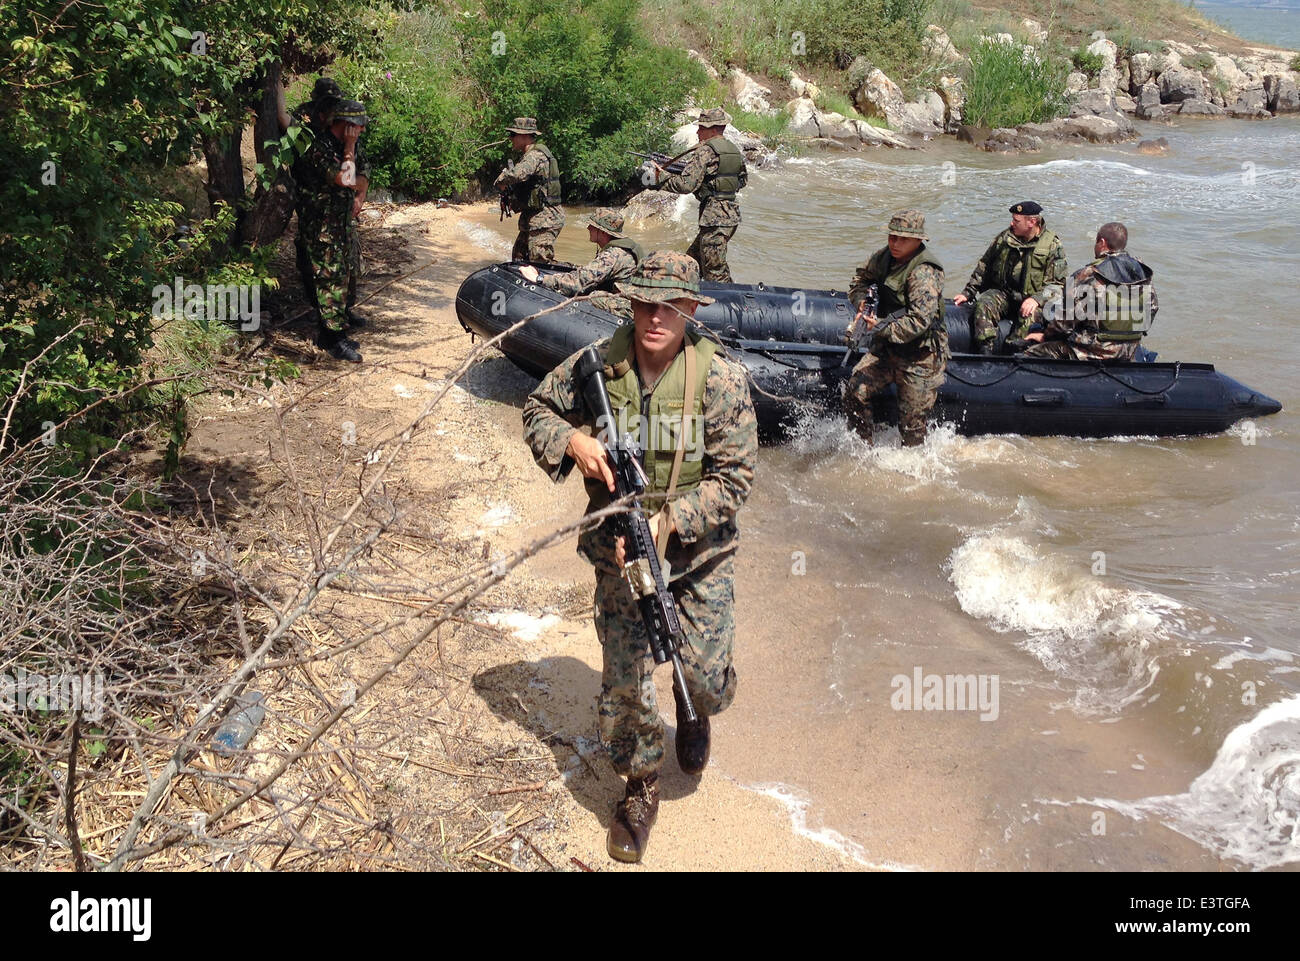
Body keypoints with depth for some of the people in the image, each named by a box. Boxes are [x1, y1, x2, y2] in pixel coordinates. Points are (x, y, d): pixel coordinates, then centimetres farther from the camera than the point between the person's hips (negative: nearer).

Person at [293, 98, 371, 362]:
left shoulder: (349, 144, 4)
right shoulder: (320, 149, -25)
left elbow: (364, 170, 18)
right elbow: (346, 179, -33)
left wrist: (360, 194, 1)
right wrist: (349, 147, -25)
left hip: (345, 219, 10)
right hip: (322, 224, -9)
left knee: (350, 266, 24)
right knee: (331, 276, -11)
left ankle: (343, 312, 45)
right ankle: (331, 335, -9)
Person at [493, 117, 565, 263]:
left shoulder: (536, 155, -17)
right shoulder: (529, 154, 17)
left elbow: (517, 174, -36)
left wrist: (500, 183, -17)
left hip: (544, 220, -11)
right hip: (531, 218, 11)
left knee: (540, 264, -12)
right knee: (518, 259, 17)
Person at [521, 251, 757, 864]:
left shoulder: (721, 378, -15)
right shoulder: (596, 365, -9)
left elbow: (734, 476, -14)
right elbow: (538, 411, 7)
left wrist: (670, 520, -25)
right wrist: (571, 441, -15)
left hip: (699, 551, -1)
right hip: (619, 552, 1)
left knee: (706, 674, 1)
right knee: (625, 682, 2)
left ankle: (694, 712, 42)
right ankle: (640, 789, 27)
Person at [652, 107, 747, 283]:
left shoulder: (705, 151, -14)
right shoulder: (735, 150, 13)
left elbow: (686, 184, -20)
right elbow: (743, 179, 26)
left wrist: (662, 177, -5)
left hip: (714, 218, -9)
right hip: (732, 214, 9)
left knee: (715, 273, -4)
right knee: (693, 260, 18)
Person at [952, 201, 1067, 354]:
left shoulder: (1053, 246, -3)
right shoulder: (1004, 238, 9)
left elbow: (1057, 283, -6)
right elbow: (983, 267, 19)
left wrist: (1036, 299, -23)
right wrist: (968, 293, 13)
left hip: (1032, 298, -3)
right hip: (1003, 293, 3)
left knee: (1028, 316, -36)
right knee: (984, 305, -28)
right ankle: (984, 352, -35)